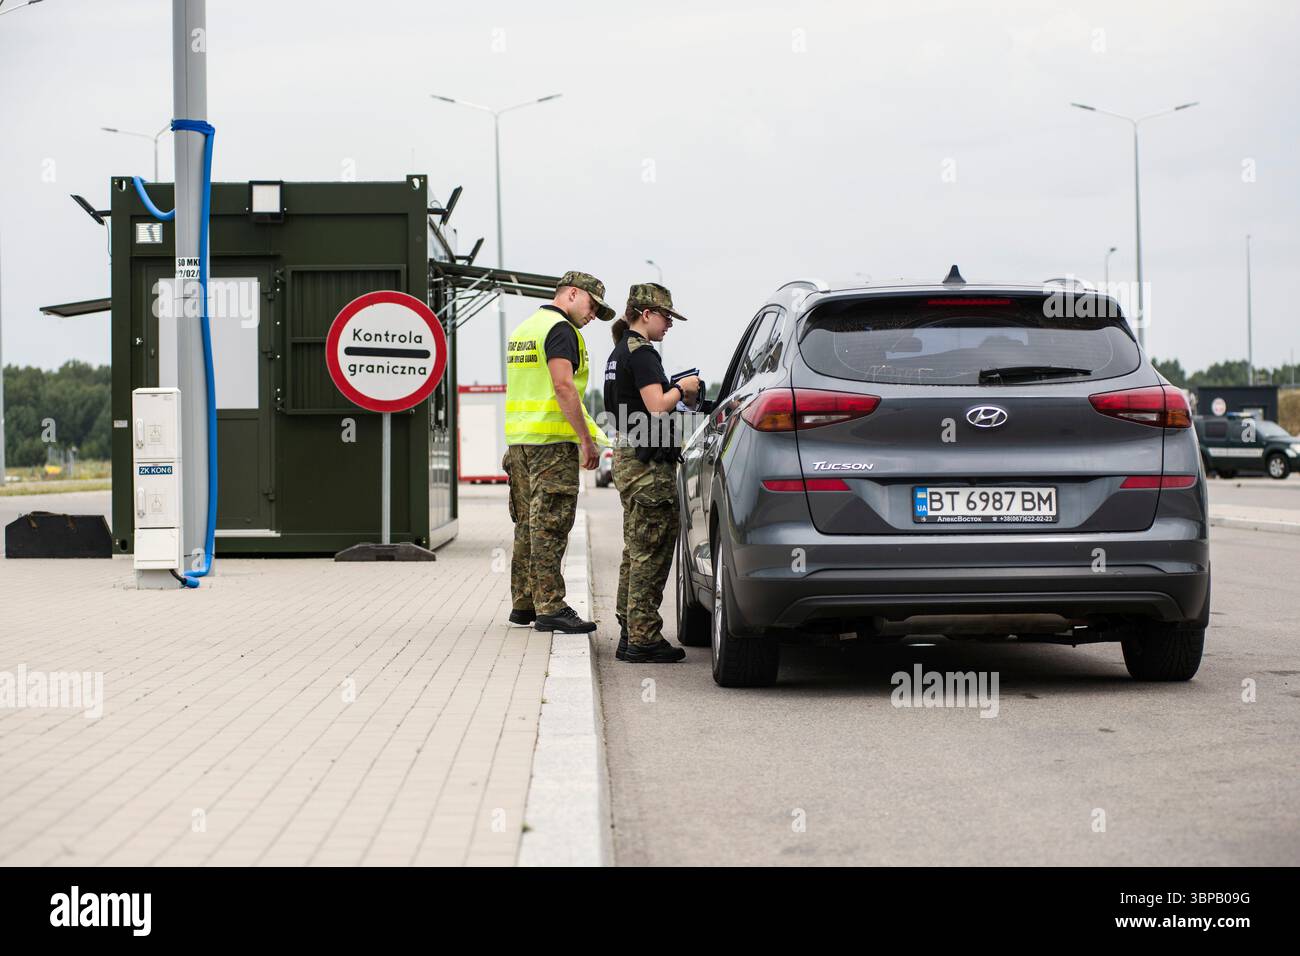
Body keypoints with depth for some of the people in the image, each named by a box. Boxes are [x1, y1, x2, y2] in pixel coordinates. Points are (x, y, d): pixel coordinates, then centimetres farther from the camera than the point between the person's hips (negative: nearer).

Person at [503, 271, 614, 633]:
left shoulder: (523, 330, 20)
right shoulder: (560, 329, -10)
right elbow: (563, 386, -20)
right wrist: (587, 439, -19)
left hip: (519, 439, 9)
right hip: (552, 440, -9)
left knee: (528, 523, 13)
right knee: (550, 526, -9)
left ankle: (523, 604, 16)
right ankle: (550, 608, -9)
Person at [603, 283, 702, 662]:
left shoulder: (619, 352, 18)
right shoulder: (640, 352, -13)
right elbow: (657, 406, -21)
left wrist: (675, 391, 13)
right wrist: (681, 388, -4)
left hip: (627, 457, 10)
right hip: (648, 462, -10)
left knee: (636, 552, 13)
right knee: (652, 550, -7)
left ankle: (629, 635, 16)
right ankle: (644, 638, -6)